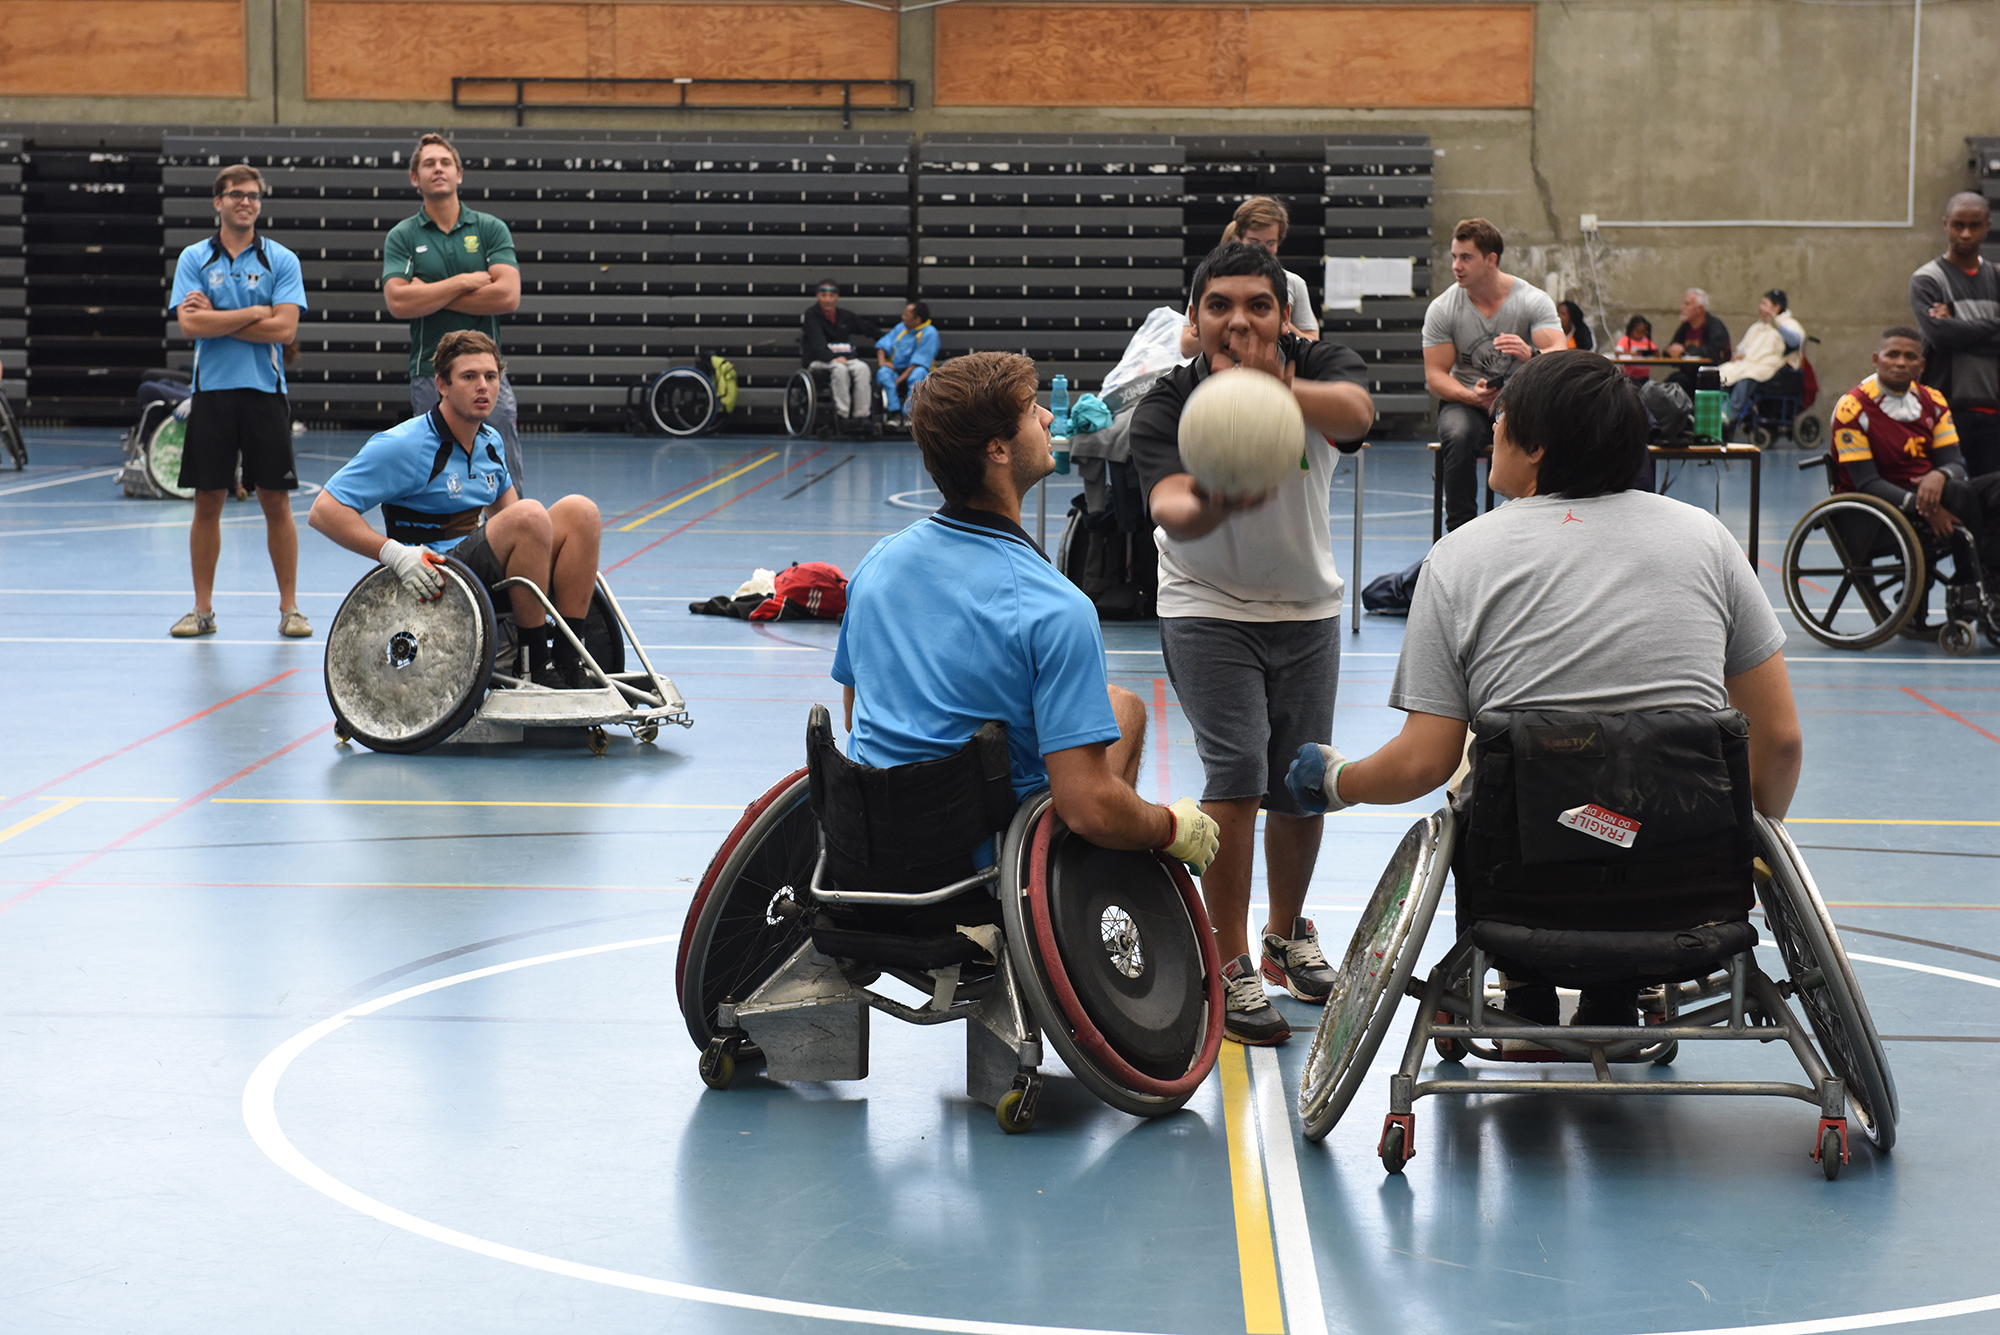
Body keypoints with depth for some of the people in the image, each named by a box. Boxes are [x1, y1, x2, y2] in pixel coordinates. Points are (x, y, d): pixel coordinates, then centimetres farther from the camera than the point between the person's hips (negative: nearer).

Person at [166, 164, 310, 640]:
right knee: (207, 502, 4)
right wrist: (255, 313, -8)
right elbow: (191, 325, -8)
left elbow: (284, 329, -8)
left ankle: (289, 608, 8)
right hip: (212, 392, 1)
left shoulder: (281, 260, 4)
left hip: (265, 392, -1)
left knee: (276, 502, 1)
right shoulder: (194, 258, 6)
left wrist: (217, 319, -7)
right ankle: (203, 610, 12)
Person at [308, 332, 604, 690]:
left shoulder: (490, 442, 13)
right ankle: (533, 663, -22)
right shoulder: (402, 445, -11)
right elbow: (324, 511, -15)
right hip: (436, 582, -8)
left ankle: (568, 660, -13)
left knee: (578, 511, -10)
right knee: (530, 516, -29)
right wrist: (393, 552, -29)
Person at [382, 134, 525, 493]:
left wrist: (431, 294, -6)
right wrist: (463, 283, -8)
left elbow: (508, 296, -8)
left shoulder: (491, 229, 6)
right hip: (430, 377, 0)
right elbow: (398, 302, -9)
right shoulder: (402, 237, 6)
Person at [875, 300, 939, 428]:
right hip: (896, 370, 5)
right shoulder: (901, 328, 15)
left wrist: (899, 380, -20)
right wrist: (882, 361, -6)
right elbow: (883, 344, 16)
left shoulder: (929, 333, -7)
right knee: (883, 372, -28)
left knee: (918, 373, -38)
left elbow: (918, 363, -14)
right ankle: (896, 414, -36)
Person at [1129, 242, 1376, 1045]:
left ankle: (1288, 938, 33)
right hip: (1208, 611, -3)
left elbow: (1355, 411, -41)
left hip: (1308, 610, 3)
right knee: (1236, 769, -18)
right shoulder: (1166, 406, -19)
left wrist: (1274, 388, -62)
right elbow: (1169, 509, -36)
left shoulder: (1318, 368, -16)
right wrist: (1209, 507, -61)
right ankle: (1231, 969, -11)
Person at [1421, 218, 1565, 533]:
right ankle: (1460, 528, -24)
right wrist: (1472, 396, -25)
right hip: (1465, 401, 0)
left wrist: (1530, 354, -43)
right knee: (1459, 436, -34)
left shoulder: (1534, 301, -7)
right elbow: (1435, 376, -5)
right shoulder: (1442, 309, -4)